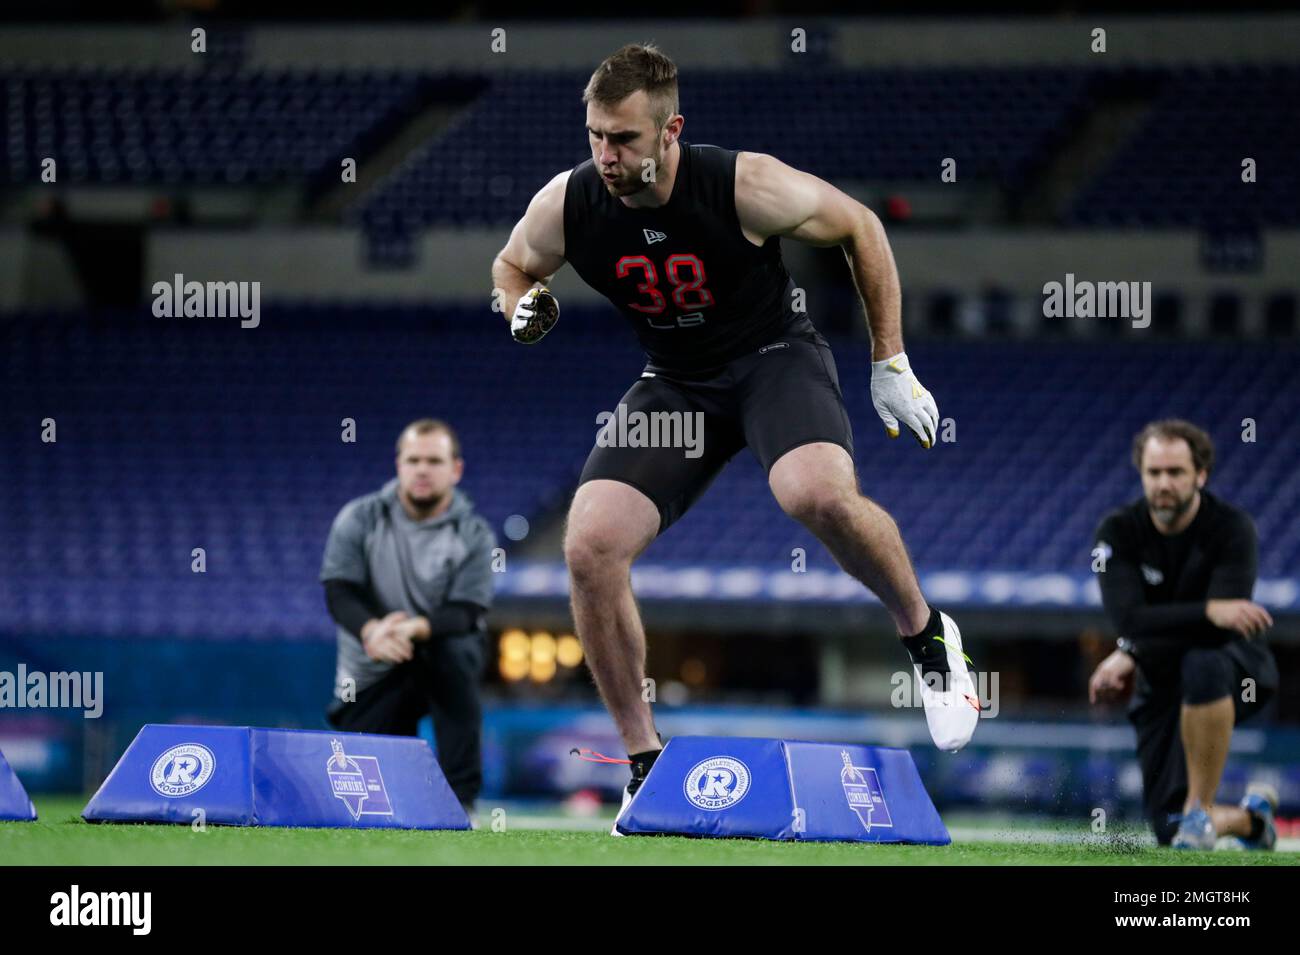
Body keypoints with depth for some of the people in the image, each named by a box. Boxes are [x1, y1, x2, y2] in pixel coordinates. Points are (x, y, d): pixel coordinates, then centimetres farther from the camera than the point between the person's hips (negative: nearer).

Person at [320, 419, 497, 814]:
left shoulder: (474, 535, -6)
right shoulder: (359, 519, -3)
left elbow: (465, 613, -17)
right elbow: (339, 591, -13)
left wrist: (415, 628, -39)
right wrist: (371, 630, -36)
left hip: (439, 657, -1)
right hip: (372, 675, 1)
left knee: (454, 651, -38)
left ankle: (461, 796, -32)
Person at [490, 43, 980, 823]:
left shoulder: (745, 187, -24)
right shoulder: (565, 208, -15)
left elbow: (859, 227, -6)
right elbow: (512, 265, 10)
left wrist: (891, 364, -3)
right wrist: (524, 310, -16)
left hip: (776, 356, -4)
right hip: (674, 382, 4)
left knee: (820, 495, -36)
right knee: (590, 548, -18)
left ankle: (928, 639, -6)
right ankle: (645, 763, -2)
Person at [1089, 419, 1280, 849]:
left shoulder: (1232, 528, -17)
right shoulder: (1119, 533, -10)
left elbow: (1224, 629, -27)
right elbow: (1128, 618, -25)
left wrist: (1132, 657, -22)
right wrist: (1209, 612, -41)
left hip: (1236, 671, -3)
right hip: (1161, 684, 3)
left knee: (1202, 665, -42)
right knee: (1170, 830, -6)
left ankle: (1201, 809, -29)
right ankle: (1250, 817, 29)